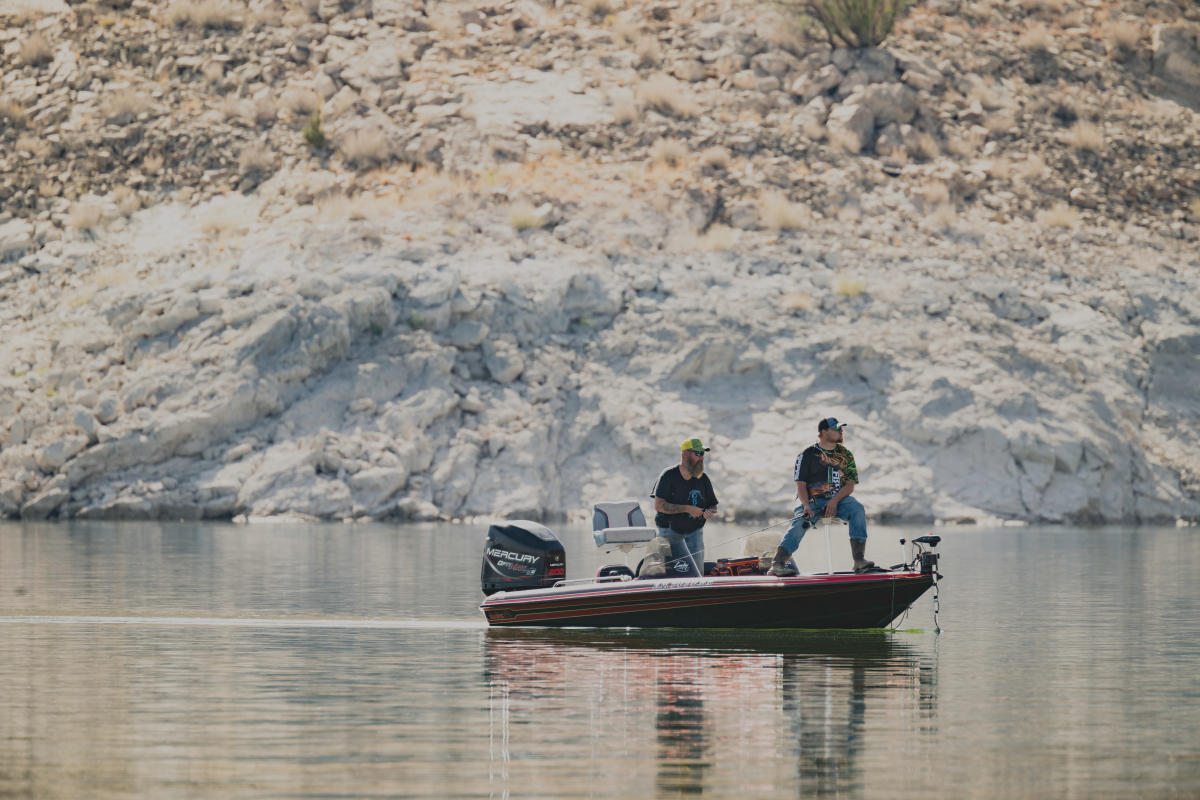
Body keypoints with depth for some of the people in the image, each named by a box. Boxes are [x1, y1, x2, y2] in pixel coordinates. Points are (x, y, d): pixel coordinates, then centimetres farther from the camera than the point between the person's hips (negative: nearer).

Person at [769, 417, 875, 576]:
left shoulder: (846, 455, 14)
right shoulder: (807, 455, 5)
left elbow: (850, 485, 6)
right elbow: (800, 485, -1)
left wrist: (835, 501, -13)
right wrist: (807, 507, -19)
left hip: (839, 499, 3)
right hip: (812, 500, -3)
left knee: (858, 510, -27)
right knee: (800, 522, -32)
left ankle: (859, 560, -29)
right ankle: (777, 564, -40)